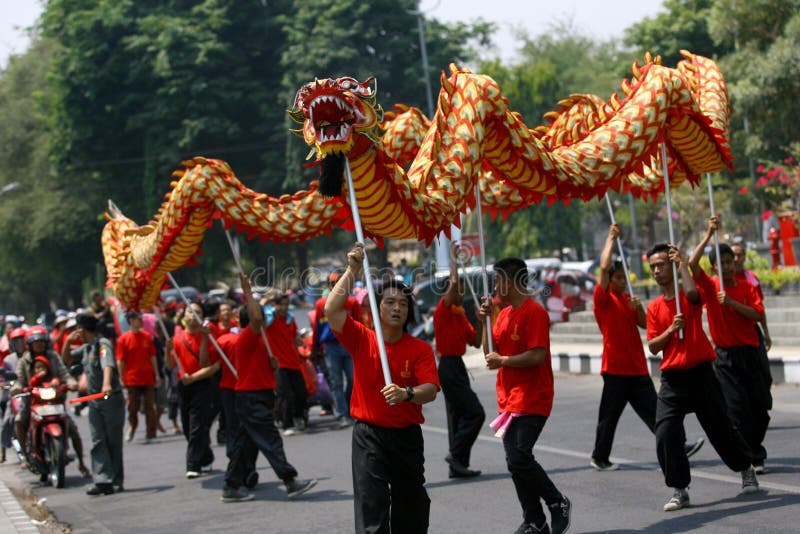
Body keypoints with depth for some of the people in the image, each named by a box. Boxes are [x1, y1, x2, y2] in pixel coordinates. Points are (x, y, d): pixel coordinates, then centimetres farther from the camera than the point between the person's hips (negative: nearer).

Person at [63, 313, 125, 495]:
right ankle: (103, 480, -11)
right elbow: (67, 359, 26)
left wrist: (107, 384, -49)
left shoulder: (103, 344, -13)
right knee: (98, 442, -4)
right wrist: (68, 341, 7)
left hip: (112, 398, -7)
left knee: (113, 442, 2)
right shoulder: (86, 348, 14)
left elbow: (108, 364, -31)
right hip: (94, 401, 7)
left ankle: (117, 481, 9)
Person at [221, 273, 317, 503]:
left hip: (258, 398, 10)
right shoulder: (246, 338, -12)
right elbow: (256, 318, -32)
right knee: (271, 441, -9)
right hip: (251, 399, -10)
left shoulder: (257, 341, 19)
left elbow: (265, 369, 24)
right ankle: (291, 482, -9)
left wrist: (273, 363, 1)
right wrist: (248, 292, -26)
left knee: (245, 444, 9)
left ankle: (231, 488, 11)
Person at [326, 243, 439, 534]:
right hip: (369, 435, -2)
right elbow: (332, 310, -16)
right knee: (371, 509, -9)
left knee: (412, 507, 15)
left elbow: (430, 390, -13)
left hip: (407, 436, 2)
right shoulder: (361, 340, -3)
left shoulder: (420, 349, -2)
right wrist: (352, 270, -16)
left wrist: (407, 394, -35)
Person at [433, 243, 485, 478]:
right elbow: (453, 283, -25)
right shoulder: (443, 311, -11)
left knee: (458, 415, 11)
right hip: (448, 367, -10)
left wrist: (480, 321, 2)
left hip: (457, 366, 10)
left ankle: (457, 465, 14)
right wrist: (454, 259, -17)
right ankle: (456, 454, -10)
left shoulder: (461, 316, 15)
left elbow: (475, 342, 14)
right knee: (475, 413, -12)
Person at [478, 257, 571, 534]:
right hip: (509, 400, 9)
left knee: (519, 458, -16)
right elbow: (491, 353, 15)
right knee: (516, 461, 8)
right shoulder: (504, 313, 15)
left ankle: (558, 503, 3)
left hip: (532, 401, -9)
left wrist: (503, 361, -14)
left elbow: (537, 356, -21)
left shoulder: (534, 312, -12)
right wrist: (486, 322, 4)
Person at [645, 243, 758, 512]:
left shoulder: (690, 296, -1)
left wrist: (683, 264, -15)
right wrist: (671, 330, -12)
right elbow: (653, 346, 5)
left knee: (720, 427, 7)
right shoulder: (654, 307, 9)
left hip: (701, 373, -3)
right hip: (672, 377, 3)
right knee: (665, 434, -11)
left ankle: (747, 470, 32)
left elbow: (691, 293, -28)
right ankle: (679, 490, -2)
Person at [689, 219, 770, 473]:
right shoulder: (710, 286, 0)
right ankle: (755, 457, -4)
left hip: (748, 352, 3)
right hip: (724, 355, -3)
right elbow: (692, 264, -16)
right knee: (738, 408, -9)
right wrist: (709, 235, -19)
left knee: (759, 407, 5)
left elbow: (757, 315, -6)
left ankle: (752, 450, 23)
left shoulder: (747, 287, 7)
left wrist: (732, 302, -18)